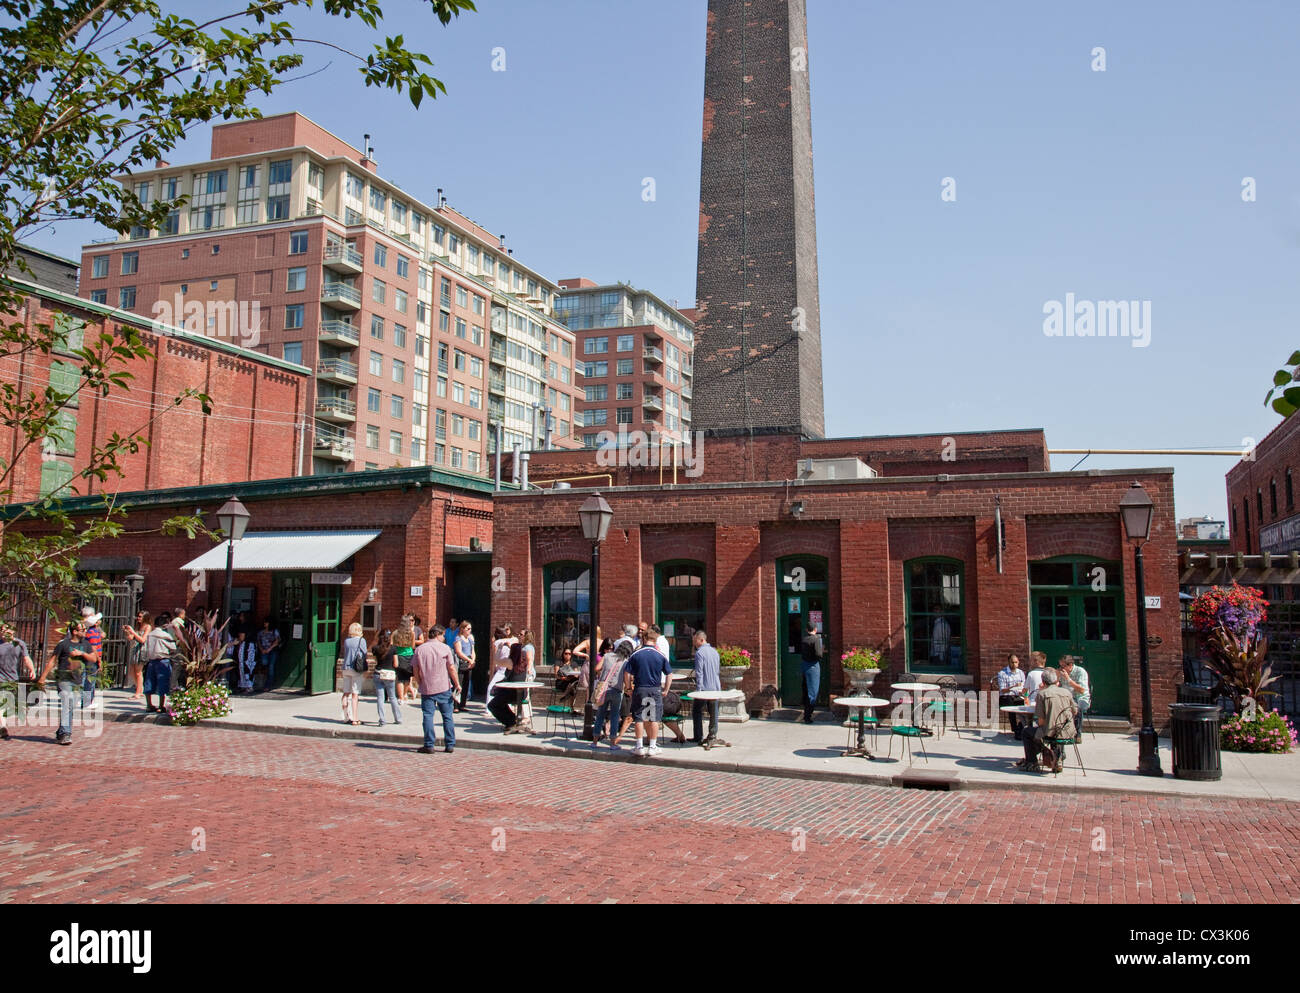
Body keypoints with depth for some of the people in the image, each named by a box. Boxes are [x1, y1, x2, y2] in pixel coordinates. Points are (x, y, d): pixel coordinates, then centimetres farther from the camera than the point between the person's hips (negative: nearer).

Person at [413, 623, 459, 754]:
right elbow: (451, 668, -4)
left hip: (426, 689, 1)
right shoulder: (445, 648, -3)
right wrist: (457, 684, 5)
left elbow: (416, 671, 4)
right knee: (447, 716, 7)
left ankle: (429, 745, 0)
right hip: (444, 688, -1)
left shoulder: (419, 649, 3)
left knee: (428, 716, 3)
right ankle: (450, 745, 10)